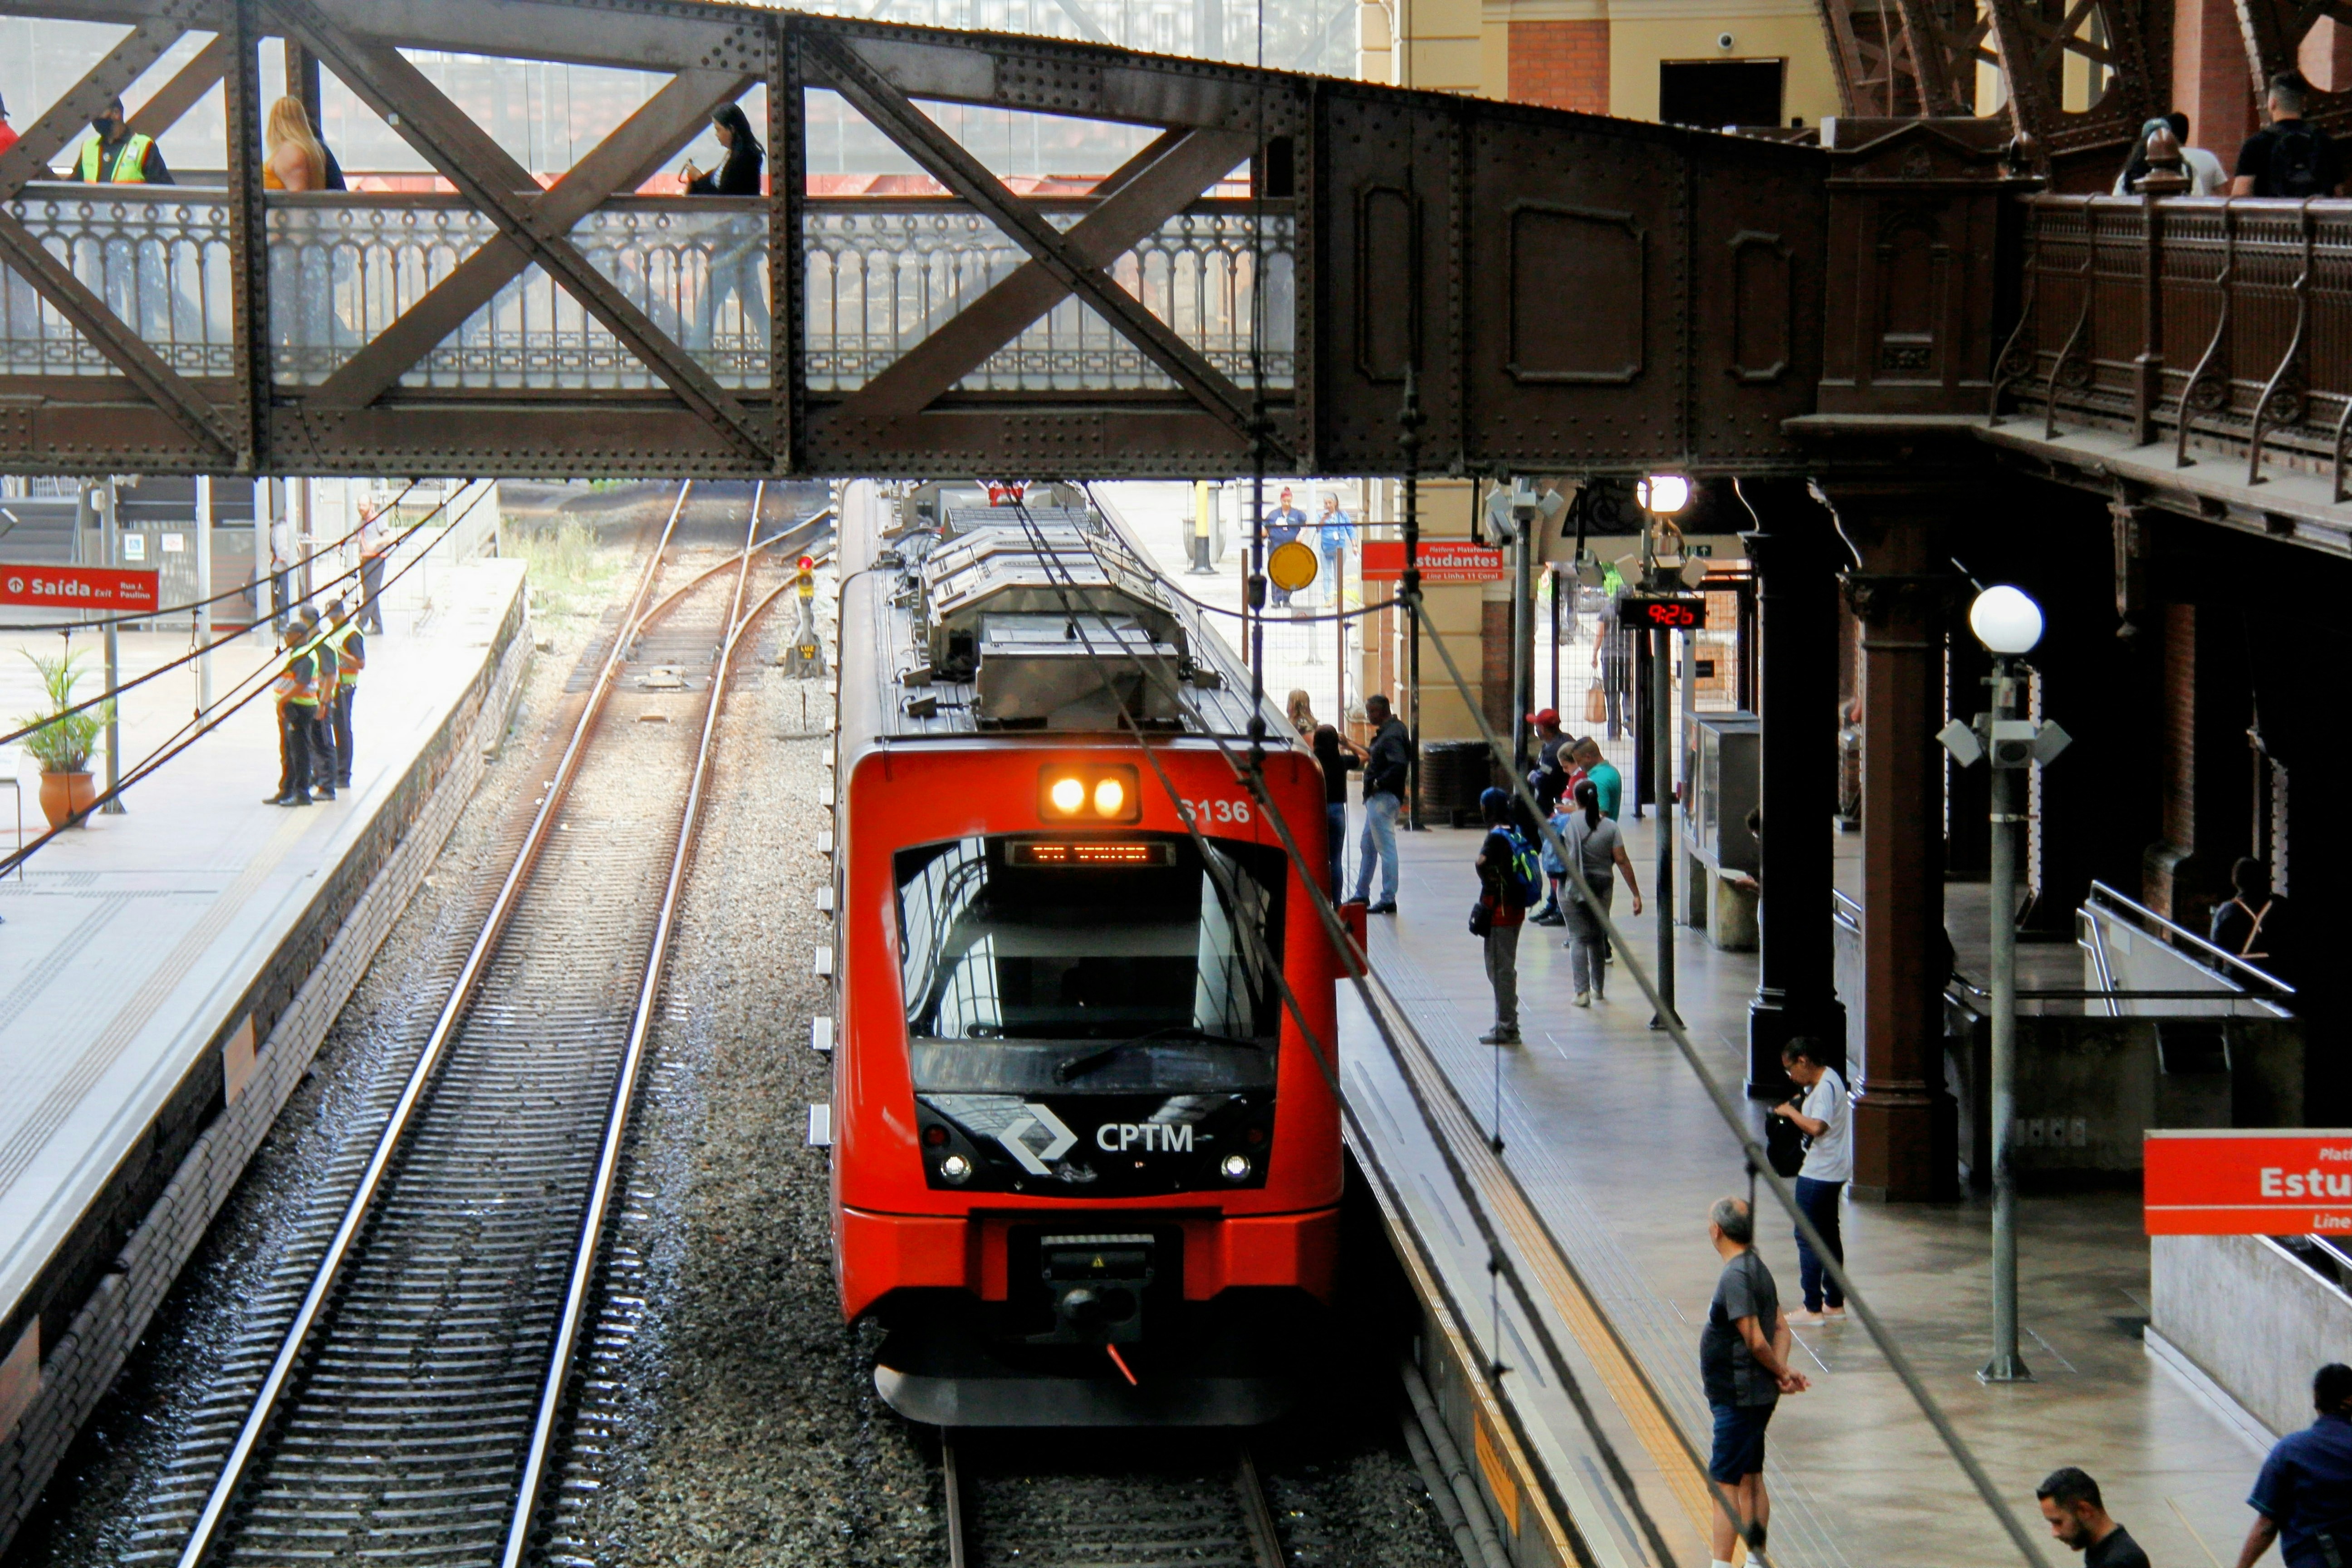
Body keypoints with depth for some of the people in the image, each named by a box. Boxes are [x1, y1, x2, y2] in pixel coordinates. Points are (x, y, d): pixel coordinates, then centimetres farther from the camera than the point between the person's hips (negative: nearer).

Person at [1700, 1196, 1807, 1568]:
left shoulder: (1735, 1277, -21)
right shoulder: (1758, 1269, 10)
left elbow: (1756, 1341, -23)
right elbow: (1782, 1328, 12)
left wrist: (1780, 1372, -7)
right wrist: (1782, 1371, -2)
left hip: (1738, 1398, -10)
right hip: (1758, 1395, 10)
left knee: (1725, 1484, -7)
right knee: (1751, 1480, 16)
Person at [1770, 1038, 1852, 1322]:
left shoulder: (1825, 1088, -20)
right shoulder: (1827, 1079, 11)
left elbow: (1816, 1127, -31)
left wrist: (1791, 1112, -17)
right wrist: (1795, 1106, 7)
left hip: (1818, 1174, -11)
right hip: (1833, 1172, 11)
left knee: (1807, 1237, -5)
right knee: (1828, 1235, 16)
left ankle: (1813, 1309, -5)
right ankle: (1835, 1305, 22)